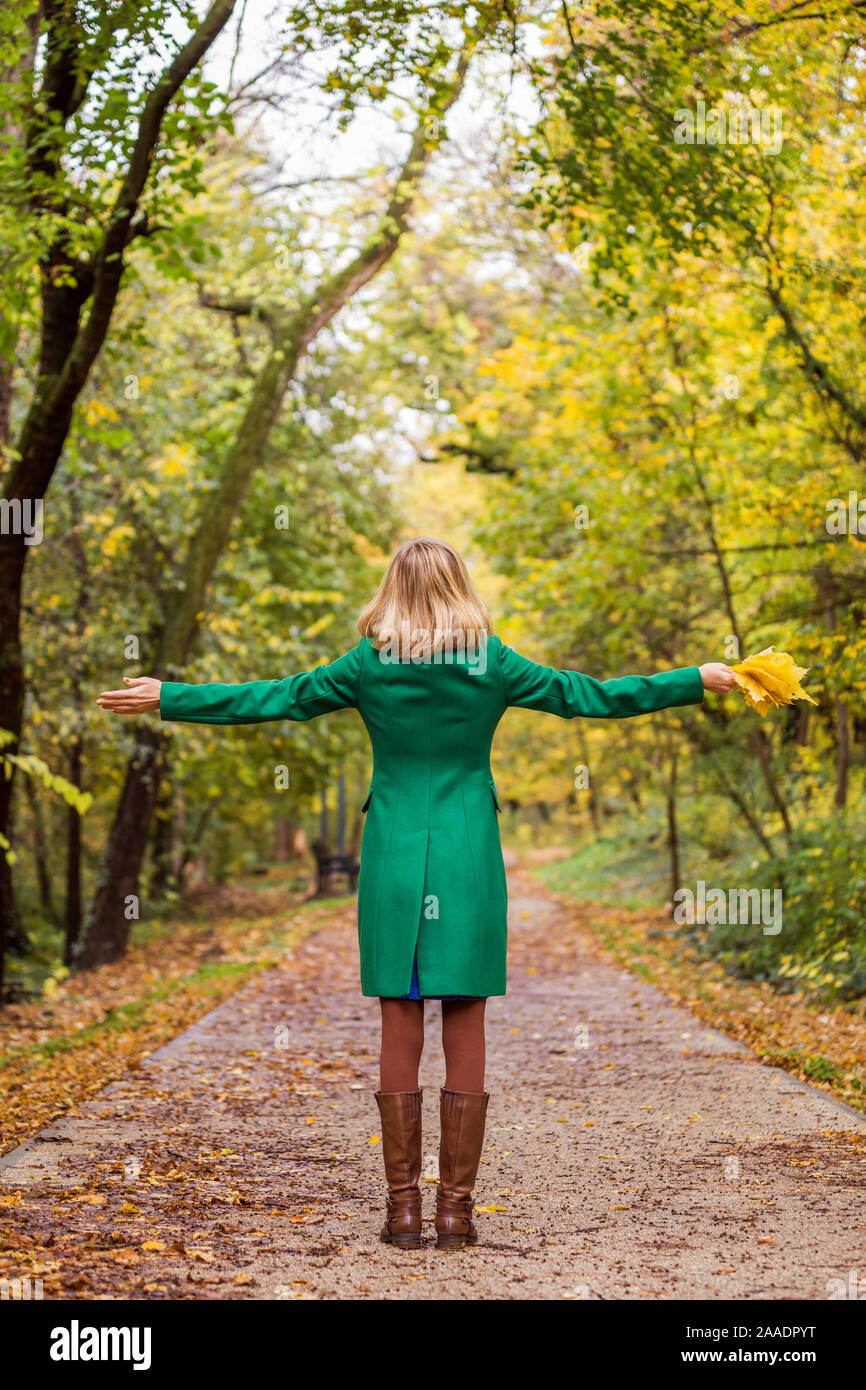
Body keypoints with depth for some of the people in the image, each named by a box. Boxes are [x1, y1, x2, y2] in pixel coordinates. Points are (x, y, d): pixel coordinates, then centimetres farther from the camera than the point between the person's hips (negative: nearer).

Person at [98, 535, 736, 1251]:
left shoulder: (370, 664, -1)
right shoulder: (493, 663, -1)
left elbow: (272, 699, 5)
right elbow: (588, 695, 5)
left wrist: (167, 698, 15)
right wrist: (698, 681, 15)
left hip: (394, 857, 0)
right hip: (470, 858, 0)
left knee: (400, 1032, 5)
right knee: (466, 1037, 4)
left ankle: (404, 1208, 7)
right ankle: (457, 1208, 5)